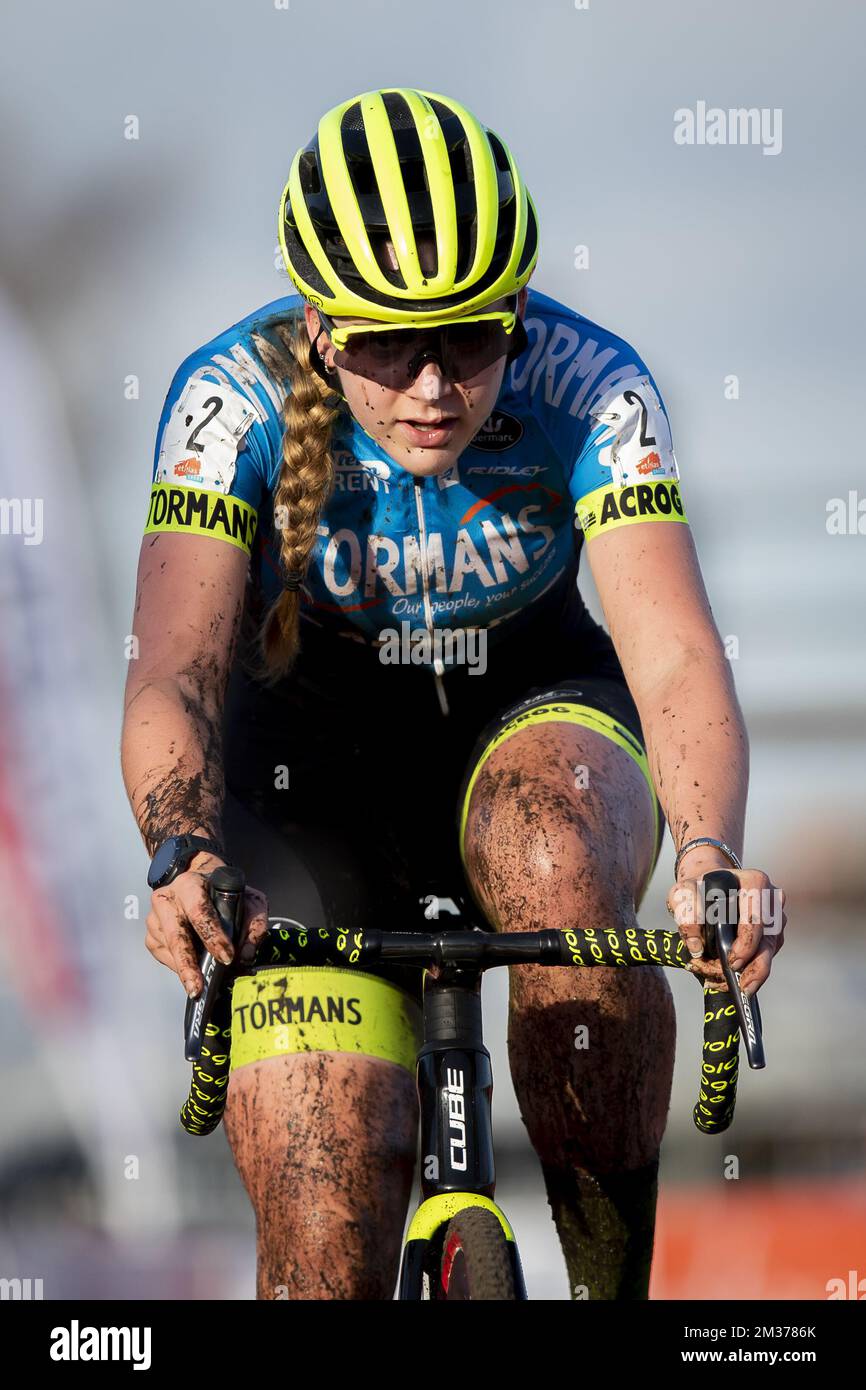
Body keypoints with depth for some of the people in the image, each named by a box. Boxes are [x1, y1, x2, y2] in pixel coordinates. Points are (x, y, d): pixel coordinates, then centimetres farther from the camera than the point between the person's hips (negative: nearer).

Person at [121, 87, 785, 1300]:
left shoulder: (589, 388, -23)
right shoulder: (234, 399, -24)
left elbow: (673, 654, -33)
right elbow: (174, 675, -33)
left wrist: (709, 854, -53)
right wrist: (183, 855, -54)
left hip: (527, 716, 0)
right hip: (312, 755, 0)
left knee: (565, 882, -37)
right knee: (325, 1241, -15)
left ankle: (617, 1289, -21)